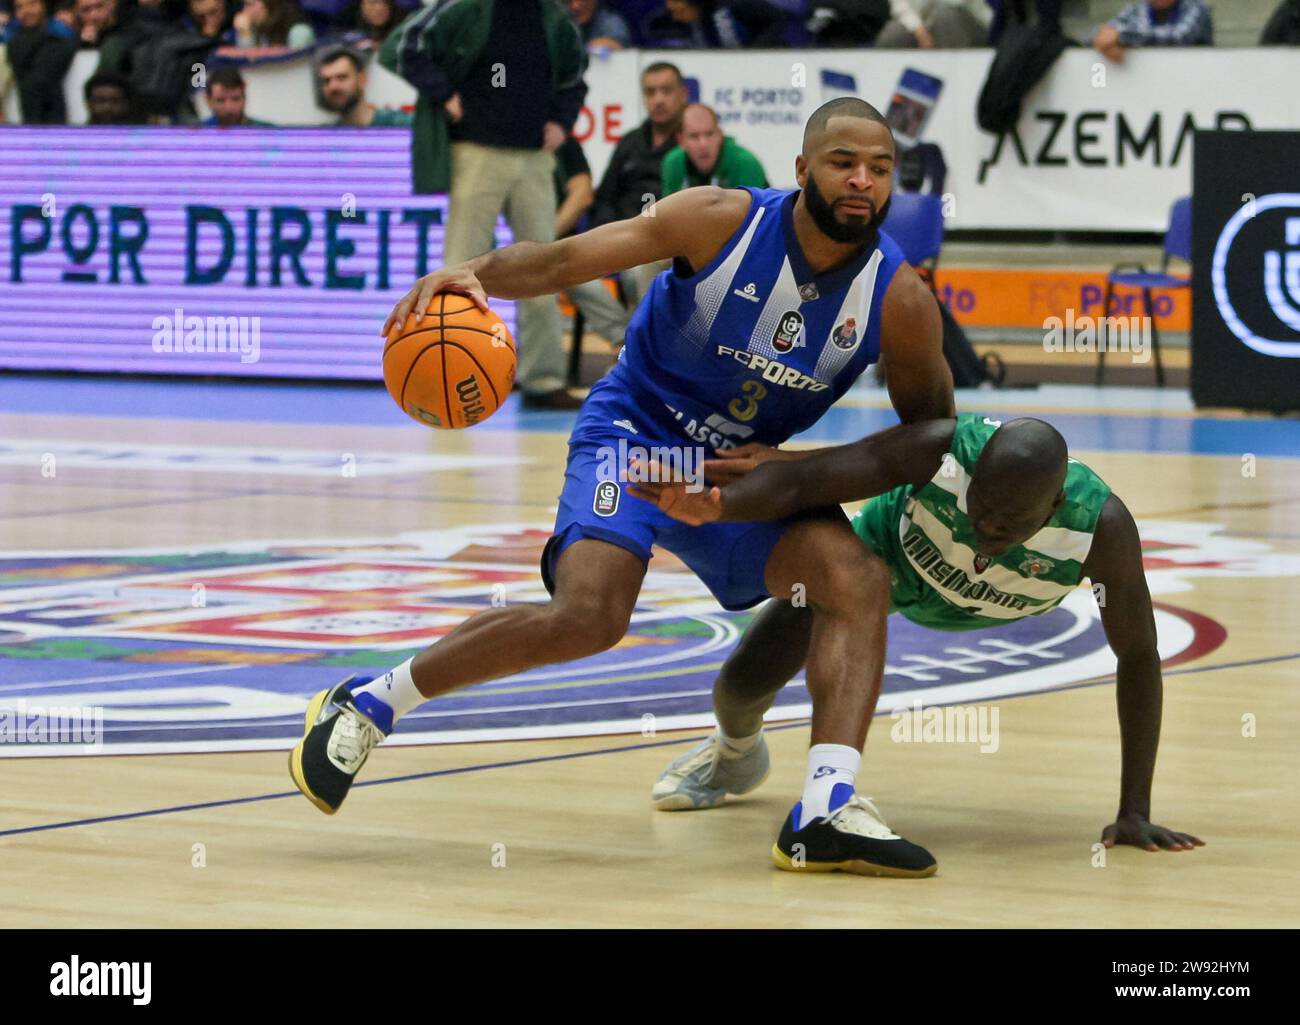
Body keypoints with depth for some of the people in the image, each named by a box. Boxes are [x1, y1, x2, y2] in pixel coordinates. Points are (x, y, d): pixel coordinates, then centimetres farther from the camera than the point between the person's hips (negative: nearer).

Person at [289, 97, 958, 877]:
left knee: (857, 578, -20)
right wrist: (476, 274, -41)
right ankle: (365, 706, -9)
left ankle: (830, 807, -27)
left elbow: (932, 432, 0)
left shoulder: (900, 300, -14)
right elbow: (564, 259, -21)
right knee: (589, 615, -25)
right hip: (636, 432, -4)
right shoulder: (723, 221, -20)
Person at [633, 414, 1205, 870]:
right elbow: (801, 482, -50)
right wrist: (716, 506, -72)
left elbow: (1138, 655, -29)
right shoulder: (943, 450, -44)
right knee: (744, 682, -14)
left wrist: (1135, 813, -31)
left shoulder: (1102, 527, -41)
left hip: (984, 600, 3)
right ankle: (735, 752, 18)